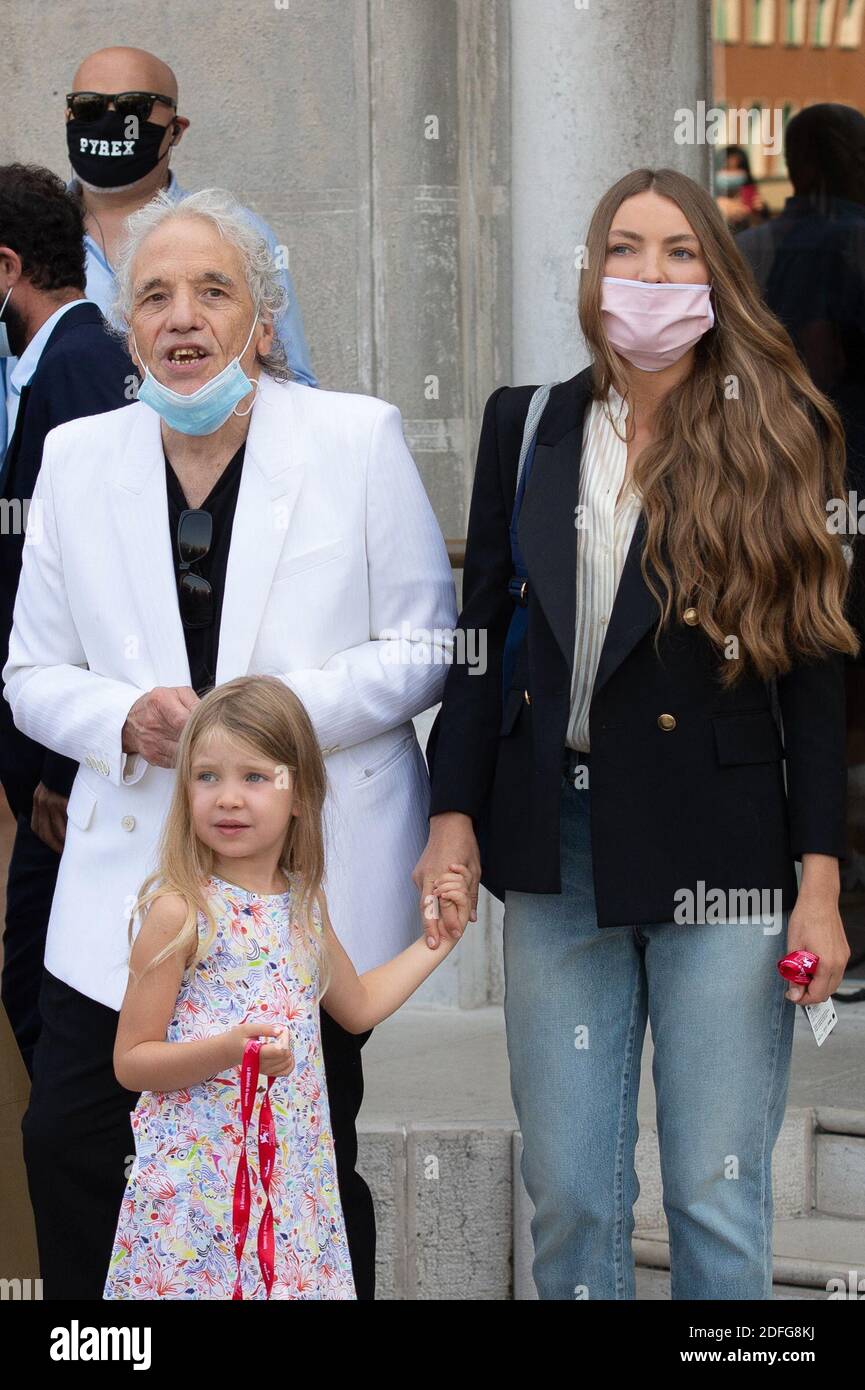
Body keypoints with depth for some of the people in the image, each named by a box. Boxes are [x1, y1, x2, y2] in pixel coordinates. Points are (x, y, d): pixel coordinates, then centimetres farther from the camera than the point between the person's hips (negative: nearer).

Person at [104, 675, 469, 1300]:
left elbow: (358, 1005, 28)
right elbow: (131, 1061, -8)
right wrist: (227, 1051, -23)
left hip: (292, 1174, 5)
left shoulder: (305, 905, 10)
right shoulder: (182, 910, -9)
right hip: (196, 1174, -5)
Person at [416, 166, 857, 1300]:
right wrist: (454, 815, 1)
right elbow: (481, 638, 11)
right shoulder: (525, 428, 9)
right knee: (569, 1199, 5)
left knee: (718, 1204, 0)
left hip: (721, 861, -3)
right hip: (557, 851, 3)